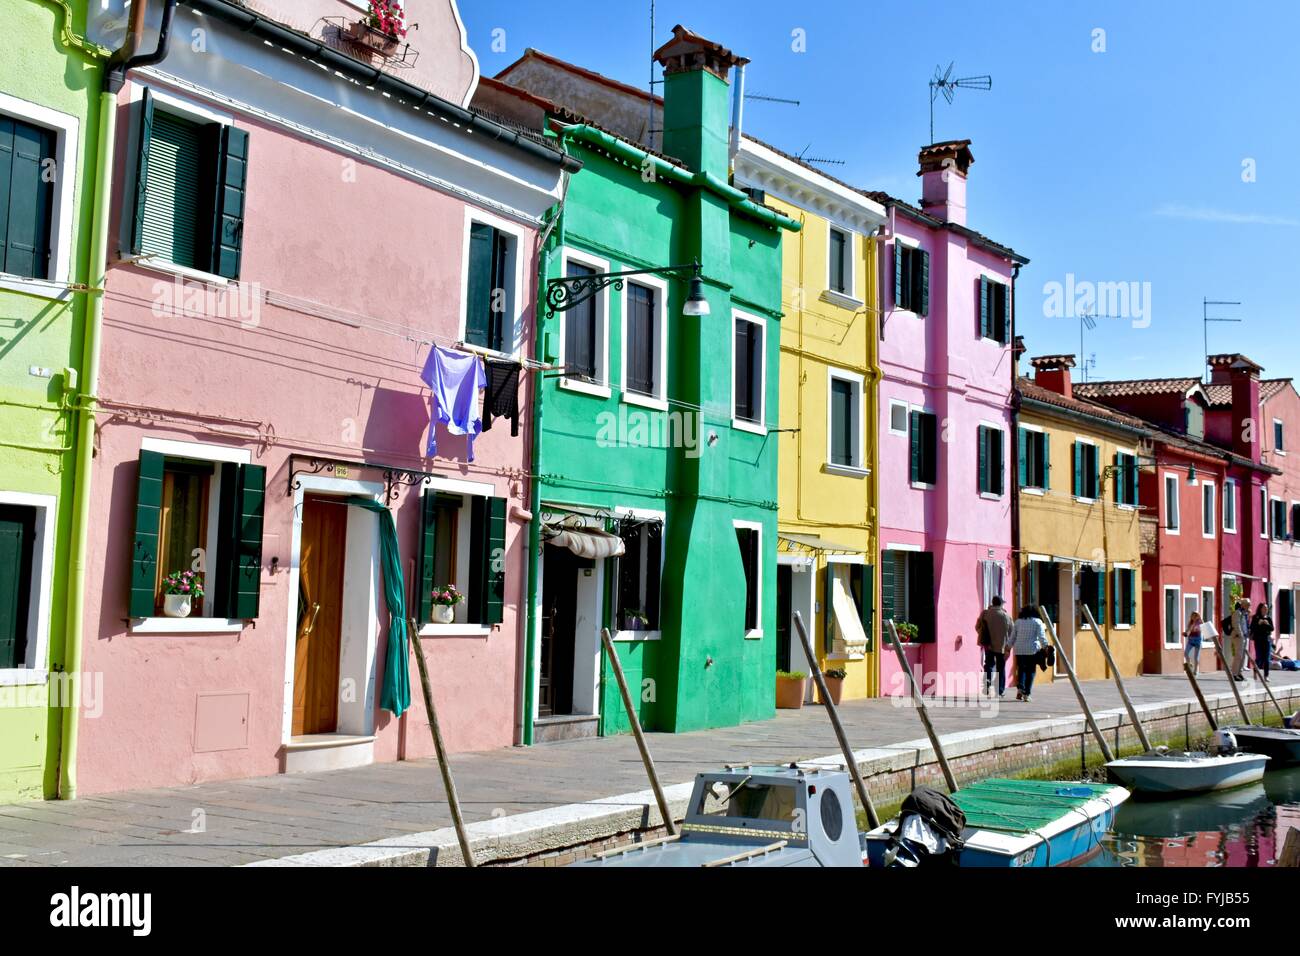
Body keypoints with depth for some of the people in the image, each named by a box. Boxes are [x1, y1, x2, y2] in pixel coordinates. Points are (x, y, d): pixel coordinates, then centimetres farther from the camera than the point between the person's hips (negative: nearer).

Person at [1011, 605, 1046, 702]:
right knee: (1030, 671, 4)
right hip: (1032, 650, -2)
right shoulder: (1037, 622, 0)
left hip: (1019, 650, 2)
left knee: (1021, 669, 14)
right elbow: (1042, 637, -8)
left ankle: (1020, 688, -7)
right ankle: (1026, 694, 1)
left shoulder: (1018, 621, 8)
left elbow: (1012, 637, 10)